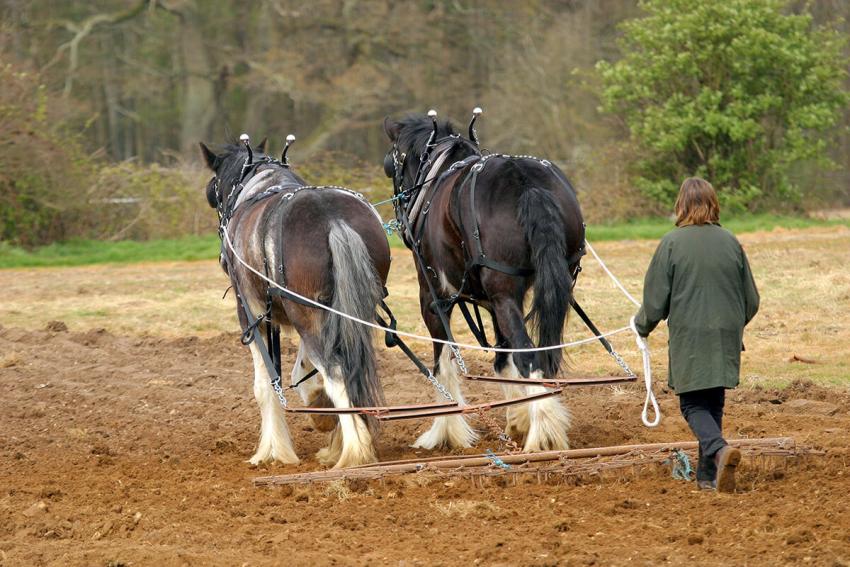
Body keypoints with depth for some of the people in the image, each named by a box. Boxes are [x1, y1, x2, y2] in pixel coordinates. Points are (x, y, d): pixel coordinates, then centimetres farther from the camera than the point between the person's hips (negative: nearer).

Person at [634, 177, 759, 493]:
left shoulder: (672, 243, -8)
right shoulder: (730, 242, 3)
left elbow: (655, 300, -5)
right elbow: (751, 300, 10)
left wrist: (642, 326, 15)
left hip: (689, 338, -4)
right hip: (727, 337, 4)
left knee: (693, 404, 0)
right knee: (714, 404, 14)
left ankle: (719, 449, -26)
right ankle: (708, 475, 15)